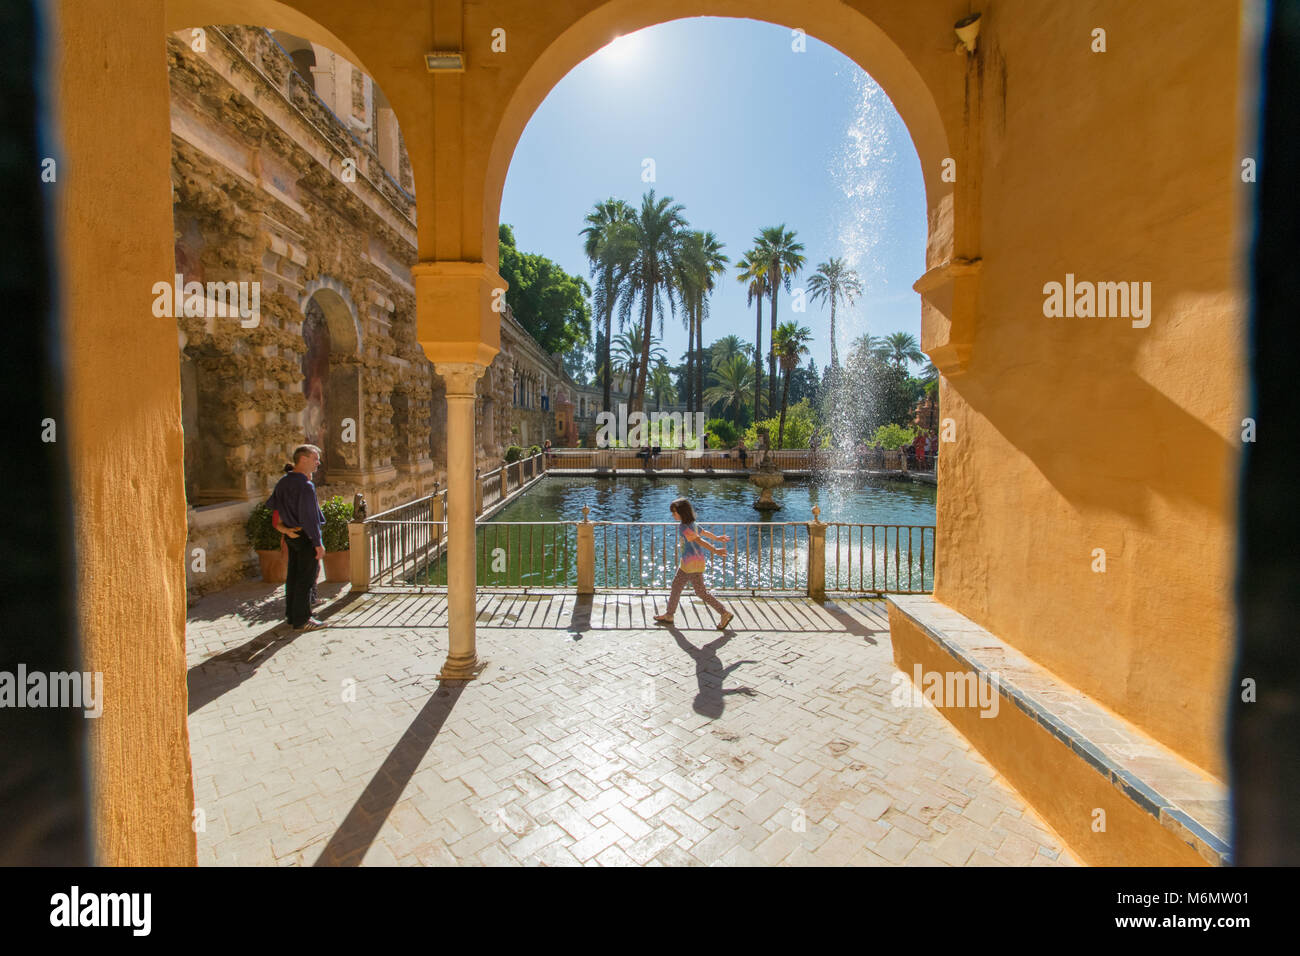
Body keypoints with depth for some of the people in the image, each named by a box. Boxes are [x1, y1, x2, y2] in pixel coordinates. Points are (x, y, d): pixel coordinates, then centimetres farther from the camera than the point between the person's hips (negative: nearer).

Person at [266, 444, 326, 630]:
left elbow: (271, 504, 19)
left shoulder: (284, 482, 6)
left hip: (291, 535, 9)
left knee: (293, 576, 16)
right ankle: (301, 620, 7)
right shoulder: (305, 486, -21)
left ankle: (292, 615, 27)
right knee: (306, 578, 0)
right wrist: (318, 543, -19)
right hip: (306, 537, -9)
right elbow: (309, 518, -23)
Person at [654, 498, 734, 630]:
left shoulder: (683, 527, -21)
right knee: (676, 586, 16)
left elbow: (699, 540, -27)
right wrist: (717, 538, 38)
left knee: (700, 592, -1)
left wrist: (715, 550, -30)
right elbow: (704, 533, 22)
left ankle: (725, 614, 8)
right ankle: (669, 615, 27)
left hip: (693, 563, -10)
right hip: (687, 563, 10)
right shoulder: (692, 524, 8)